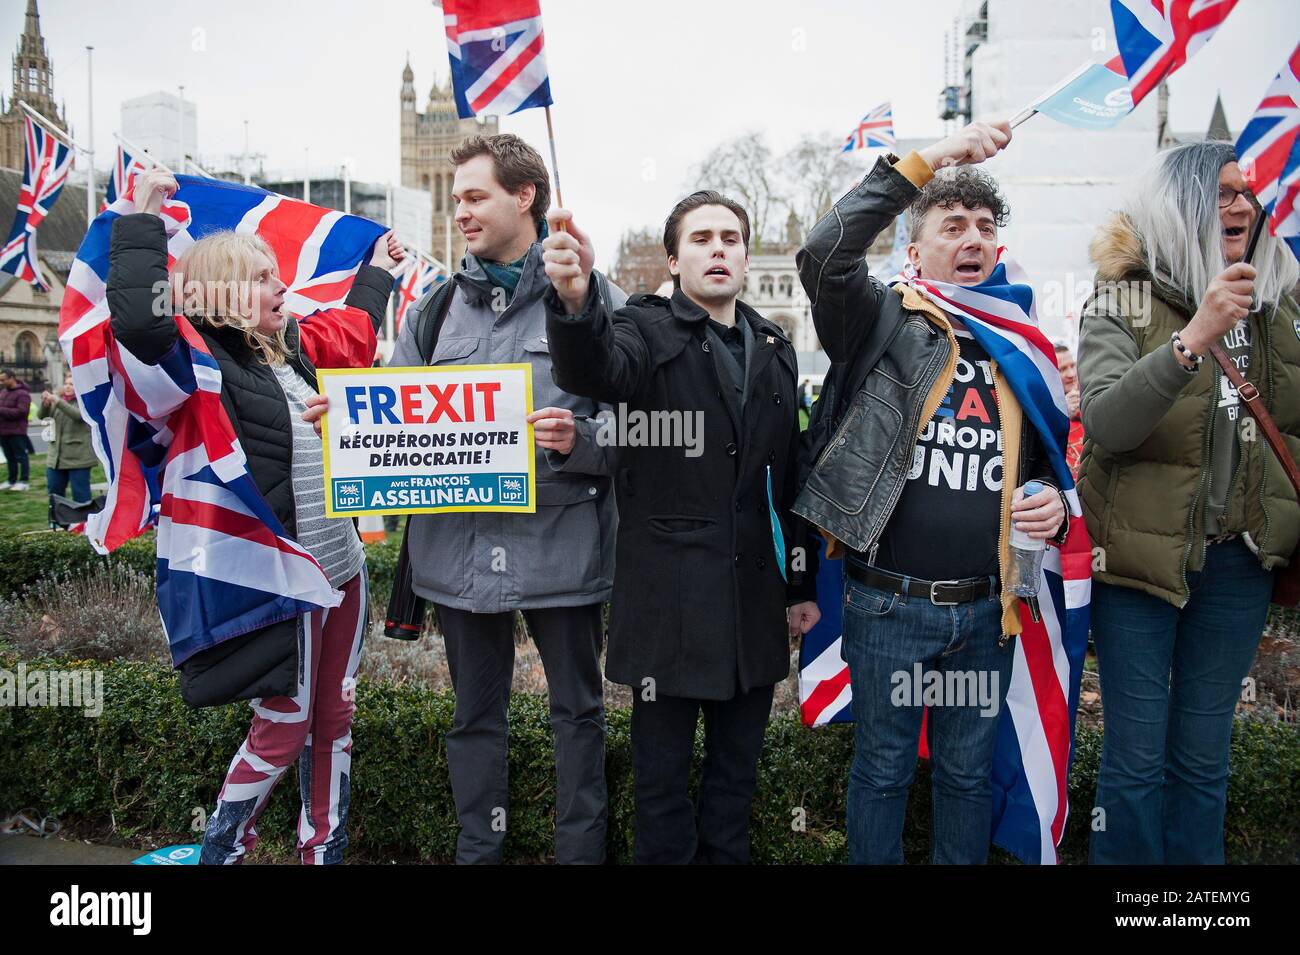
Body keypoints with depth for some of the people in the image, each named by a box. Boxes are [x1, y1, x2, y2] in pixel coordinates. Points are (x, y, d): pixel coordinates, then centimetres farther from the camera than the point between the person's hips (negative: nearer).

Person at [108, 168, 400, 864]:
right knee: (282, 730, 3)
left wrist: (378, 271, 45)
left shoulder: (290, 346, 13)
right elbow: (136, 320, -31)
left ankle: (323, 851, 29)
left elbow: (352, 330, 32)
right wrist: (143, 220, -24)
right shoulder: (200, 358, -11)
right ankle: (218, 852, 24)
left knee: (334, 717, 15)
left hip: (342, 564, 8)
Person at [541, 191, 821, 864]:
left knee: (737, 769, 17)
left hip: (755, 600, 5)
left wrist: (802, 585, 14)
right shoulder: (646, 330, -3)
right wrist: (576, 297, -48)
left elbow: (791, 478, 14)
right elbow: (594, 371, -27)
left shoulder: (774, 350, 12)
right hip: (667, 600, -4)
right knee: (662, 772, 9)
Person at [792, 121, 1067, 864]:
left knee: (970, 773, 19)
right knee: (884, 769, 13)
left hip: (988, 608, 4)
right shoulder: (884, 325, -4)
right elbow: (824, 257, -23)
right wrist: (922, 164, -23)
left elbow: (1049, 459, 19)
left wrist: (1054, 501, -3)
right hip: (889, 604, -4)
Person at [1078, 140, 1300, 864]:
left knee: (1205, 756, 13)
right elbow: (1104, 424, -23)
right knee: (1136, 759, 3)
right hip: (1142, 553, -4)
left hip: (1240, 559, 4)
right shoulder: (1125, 303, -7)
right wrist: (1192, 338, -31)